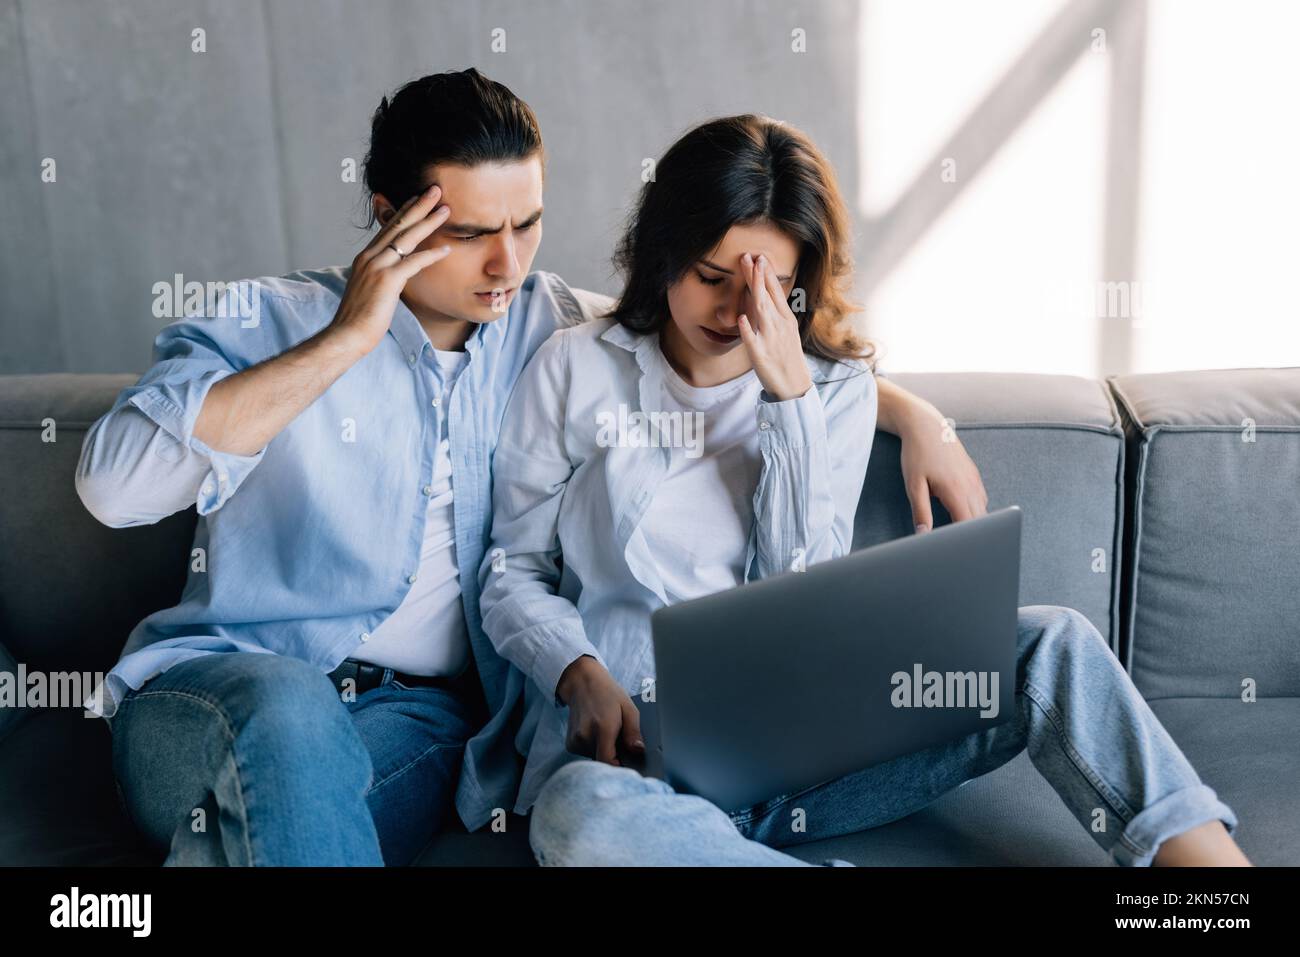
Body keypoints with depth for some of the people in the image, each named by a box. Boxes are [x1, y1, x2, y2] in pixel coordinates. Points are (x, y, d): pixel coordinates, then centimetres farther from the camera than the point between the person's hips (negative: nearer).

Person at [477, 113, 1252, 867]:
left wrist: (789, 397, -11)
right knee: (583, 821, -39)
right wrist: (582, 676, -14)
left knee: (1052, 644, -18)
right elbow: (514, 576, 7)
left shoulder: (835, 385, 7)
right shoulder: (574, 370, 3)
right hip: (626, 734, -1)